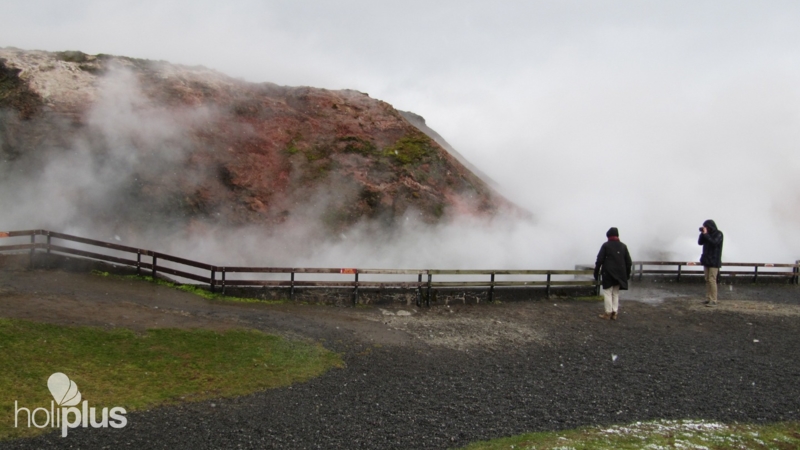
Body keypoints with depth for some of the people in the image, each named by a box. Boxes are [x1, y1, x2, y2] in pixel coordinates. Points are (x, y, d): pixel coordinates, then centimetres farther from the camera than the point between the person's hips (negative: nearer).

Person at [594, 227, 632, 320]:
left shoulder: (606, 245, -5)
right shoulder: (623, 246, 8)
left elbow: (599, 260, -7)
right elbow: (628, 262, 11)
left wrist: (596, 272, 0)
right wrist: (627, 274, 19)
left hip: (608, 273, -5)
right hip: (619, 274, 5)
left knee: (608, 293, 1)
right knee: (616, 293, 13)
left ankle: (608, 313, -1)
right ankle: (614, 313, 11)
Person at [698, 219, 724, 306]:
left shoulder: (718, 234, -8)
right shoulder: (708, 234, 11)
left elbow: (714, 242, -23)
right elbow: (700, 242, 9)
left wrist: (706, 234, -19)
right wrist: (702, 234, -4)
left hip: (714, 261, -7)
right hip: (706, 260, 7)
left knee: (712, 280, -10)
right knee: (707, 280, 8)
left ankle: (713, 301, -9)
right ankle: (708, 299, 13)